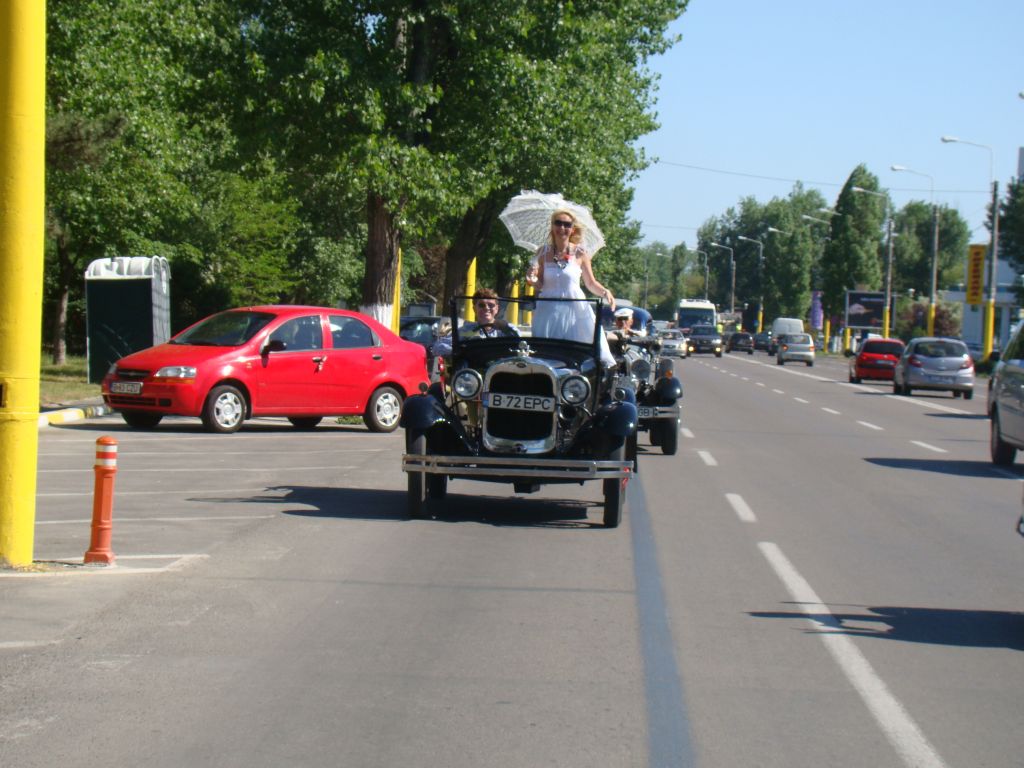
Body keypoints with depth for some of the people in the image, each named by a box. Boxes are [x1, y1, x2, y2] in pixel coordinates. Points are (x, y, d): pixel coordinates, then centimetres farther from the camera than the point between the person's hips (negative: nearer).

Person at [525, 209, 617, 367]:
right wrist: (533, 280, -12)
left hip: (575, 308, -1)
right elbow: (540, 286, 10)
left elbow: (591, 283, 8)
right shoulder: (543, 252, 5)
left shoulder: (580, 253, 1)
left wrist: (605, 292, -10)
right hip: (549, 311, 1)